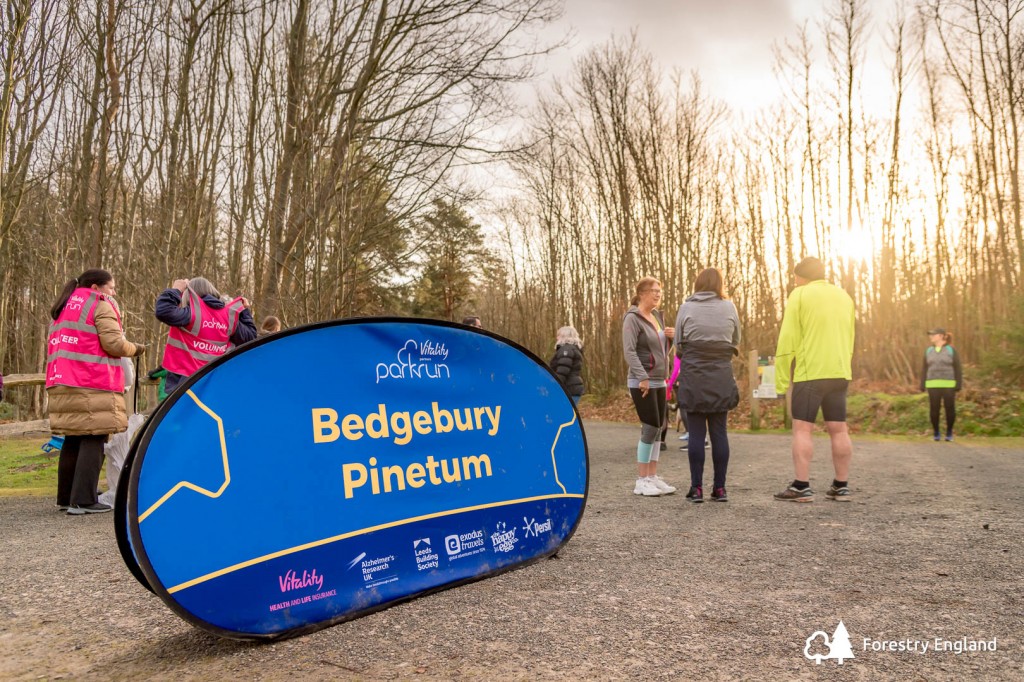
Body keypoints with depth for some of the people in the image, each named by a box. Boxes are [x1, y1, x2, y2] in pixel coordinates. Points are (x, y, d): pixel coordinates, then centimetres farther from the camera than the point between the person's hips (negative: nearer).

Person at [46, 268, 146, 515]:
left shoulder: (63, 307, 25)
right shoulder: (101, 305, -2)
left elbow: (59, 345, 24)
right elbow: (114, 344, -11)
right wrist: (135, 349, 5)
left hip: (63, 385, 8)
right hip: (93, 386, -8)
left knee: (73, 440, 13)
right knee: (93, 439, -7)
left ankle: (65, 497, 18)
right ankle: (83, 500, -9)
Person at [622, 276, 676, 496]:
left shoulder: (658, 316, 15)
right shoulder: (632, 318, -9)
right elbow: (629, 351, -18)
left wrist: (672, 336, 4)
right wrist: (643, 377, -25)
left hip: (659, 382, 8)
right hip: (642, 383, -8)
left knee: (657, 429, 8)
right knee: (650, 429, -8)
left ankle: (653, 477, 15)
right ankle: (641, 481, 1)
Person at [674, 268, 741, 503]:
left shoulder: (686, 308, -2)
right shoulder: (729, 307, 1)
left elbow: (678, 346, 1)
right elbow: (736, 343, 8)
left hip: (693, 378, -1)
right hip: (722, 378, 1)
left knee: (696, 433, 3)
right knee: (719, 433, 7)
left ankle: (697, 487, 5)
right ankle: (720, 488, 11)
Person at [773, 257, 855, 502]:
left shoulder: (800, 295, -3)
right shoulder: (844, 296, 17)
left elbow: (788, 340, -8)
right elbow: (849, 339, 19)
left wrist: (781, 378, -5)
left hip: (810, 372, -6)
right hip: (840, 373, 6)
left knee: (802, 429, -4)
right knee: (839, 429, 8)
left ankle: (801, 487, -7)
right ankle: (841, 486, 12)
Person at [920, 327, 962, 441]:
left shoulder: (951, 350, -1)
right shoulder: (929, 351, 8)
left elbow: (958, 369, -1)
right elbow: (924, 369, 9)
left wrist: (958, 385, -9)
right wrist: (922, 385, 3)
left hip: (948, 385, -2)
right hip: (933, 385, 2)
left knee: (950, 409, 1)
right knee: (934, 409, -1)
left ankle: (949, 432, 16)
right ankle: (935, 432, 13)